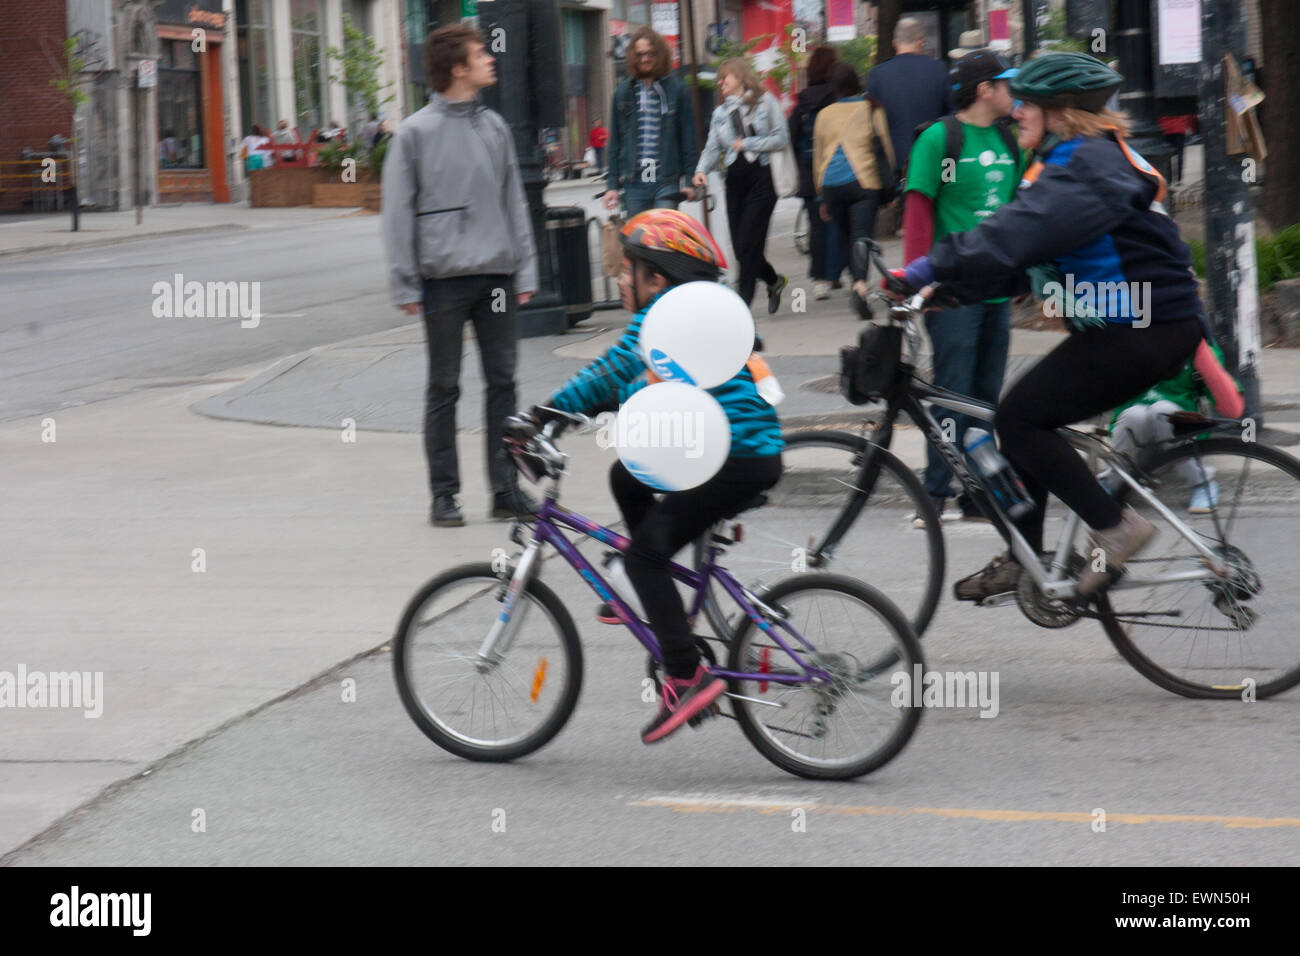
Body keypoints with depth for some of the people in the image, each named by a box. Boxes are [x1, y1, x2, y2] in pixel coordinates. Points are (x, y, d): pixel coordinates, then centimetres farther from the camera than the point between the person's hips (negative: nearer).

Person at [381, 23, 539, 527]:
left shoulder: (494, 127, 9)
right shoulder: (416, 132, -4)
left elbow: (514, 202, 13)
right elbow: (398, 213, -4)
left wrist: (525, 271, 7)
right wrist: (405, 285, -8)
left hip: (496, 276, 4)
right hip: (444, 276, -4)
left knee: (502, 382, 5)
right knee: (444, 389, 3)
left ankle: (506, 488, 11)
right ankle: (444, 494, 9)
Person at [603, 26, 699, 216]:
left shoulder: (675, 91, 5)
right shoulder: (623, 92, 11)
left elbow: (688, 137, 6)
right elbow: (615, 142, 13)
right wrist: (612, 184, 8)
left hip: (666, 181, -2)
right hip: (634, 184, 2)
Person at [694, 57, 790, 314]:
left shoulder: (765, 101, 3)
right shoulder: (720, 112, 17)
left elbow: (782, 138, -3)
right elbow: (713, 147, 9)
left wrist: (747, 144, -8)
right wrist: (702, 170, -10)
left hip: (762, 177, -5)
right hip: (735, 180, 5)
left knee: (748, 242, -12)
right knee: (740, 246, 2)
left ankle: (743, 301, -11)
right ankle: (774, 282, 28)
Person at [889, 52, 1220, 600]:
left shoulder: (1086, 165, -17)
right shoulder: (1086, 158, 18)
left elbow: (1015, 235, -30)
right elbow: (1025, 246, 15)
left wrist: (930, 268, -31)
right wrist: (949, 286, 4)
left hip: (1148, 330, -10)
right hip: (1122, 324, 10)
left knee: (1020, 419, -11)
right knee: (1026, 418, 12)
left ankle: (1115, 528, -8)